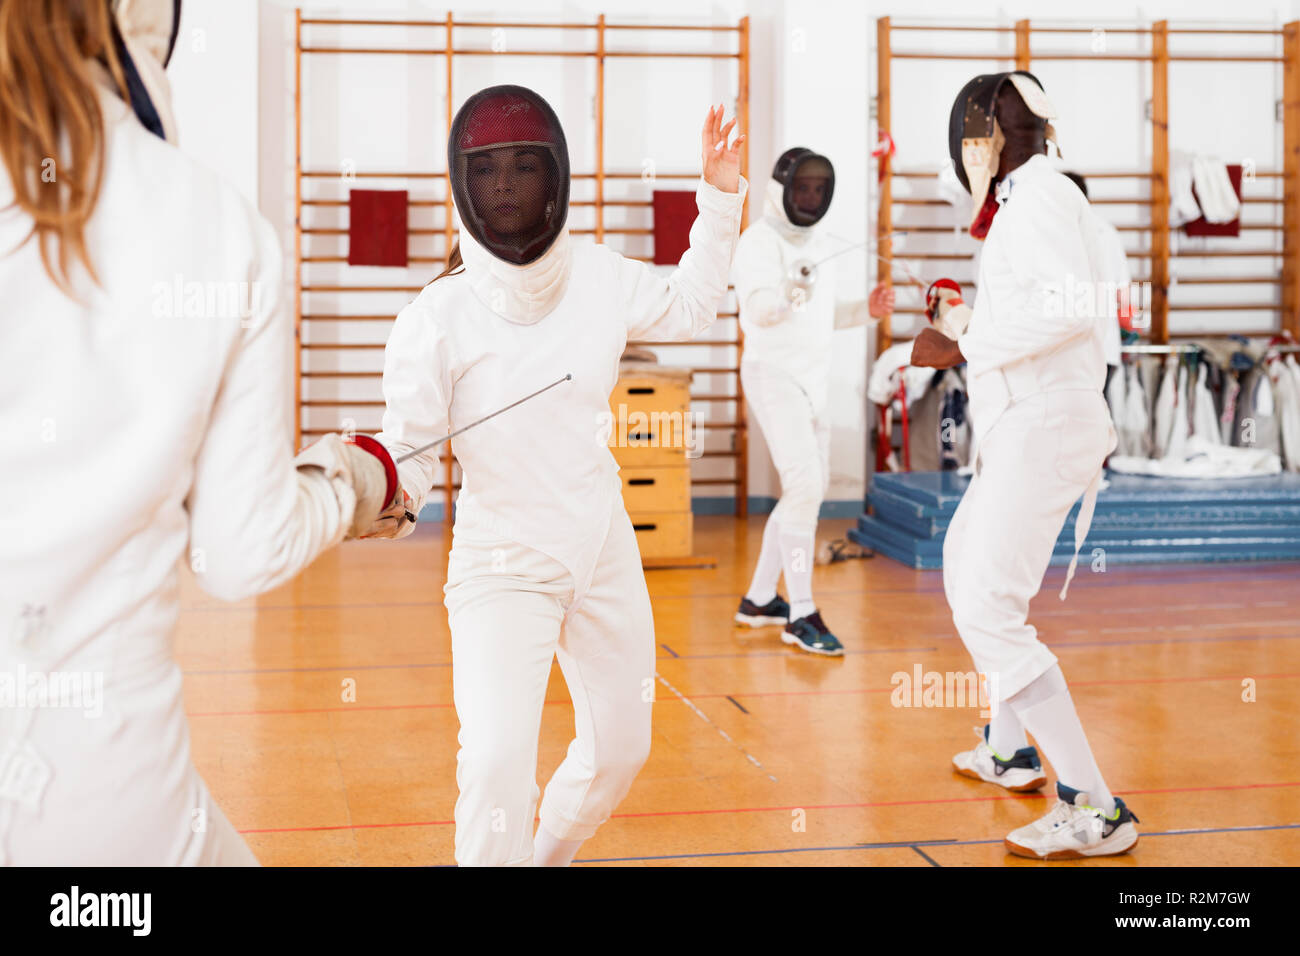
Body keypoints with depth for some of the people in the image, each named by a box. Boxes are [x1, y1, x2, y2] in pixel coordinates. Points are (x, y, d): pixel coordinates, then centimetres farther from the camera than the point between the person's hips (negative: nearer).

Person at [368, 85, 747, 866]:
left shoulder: (599, 276, -5)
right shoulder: (439, 317, -17)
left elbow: (689, 309, 14)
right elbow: (413, 451, -15)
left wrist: (720, 197, 6)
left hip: (604, 556, 5)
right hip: (502, 563, -4)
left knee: (621, 749, 19)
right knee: (497, 762, -25)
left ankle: (551, 854, 47)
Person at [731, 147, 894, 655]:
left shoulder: (821, 245, 12)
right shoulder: (759, 242, -13)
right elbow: (761, 310, -26)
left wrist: (867, 309, 4)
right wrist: (787, 289, -46)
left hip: (812, 380, 9)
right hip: (774, 377, -9)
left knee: (810, 489, 12)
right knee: (806, 487, -19)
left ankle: (759, 600, 23)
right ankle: (801, 614, -16)